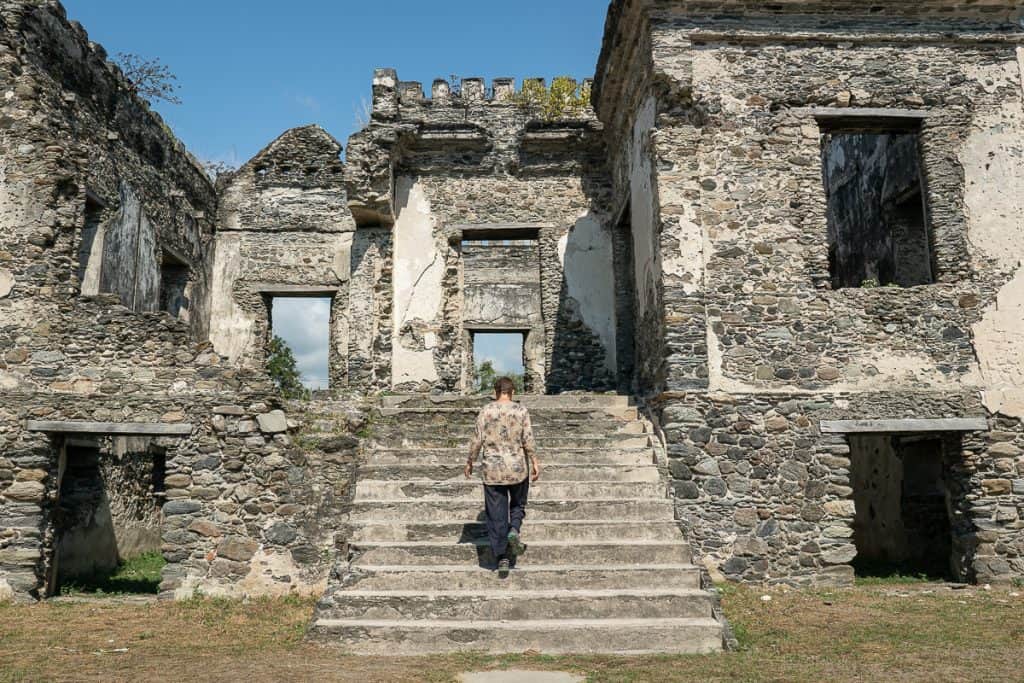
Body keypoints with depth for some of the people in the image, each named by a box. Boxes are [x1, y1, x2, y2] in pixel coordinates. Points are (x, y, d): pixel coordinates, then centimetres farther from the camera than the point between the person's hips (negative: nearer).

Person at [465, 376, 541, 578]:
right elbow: (528, 440, -7)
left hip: (492, 470, 0)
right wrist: (534, 462, 1)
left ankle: (502, 558, 6)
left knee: (496, 514, 6)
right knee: (518, 504, 22)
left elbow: (478, 440, -3)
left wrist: (470, 462, 8)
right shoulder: (521, 410, -3)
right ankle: (514, 530, -6)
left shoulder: (486, 411, -3)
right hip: (517, 468, 0)